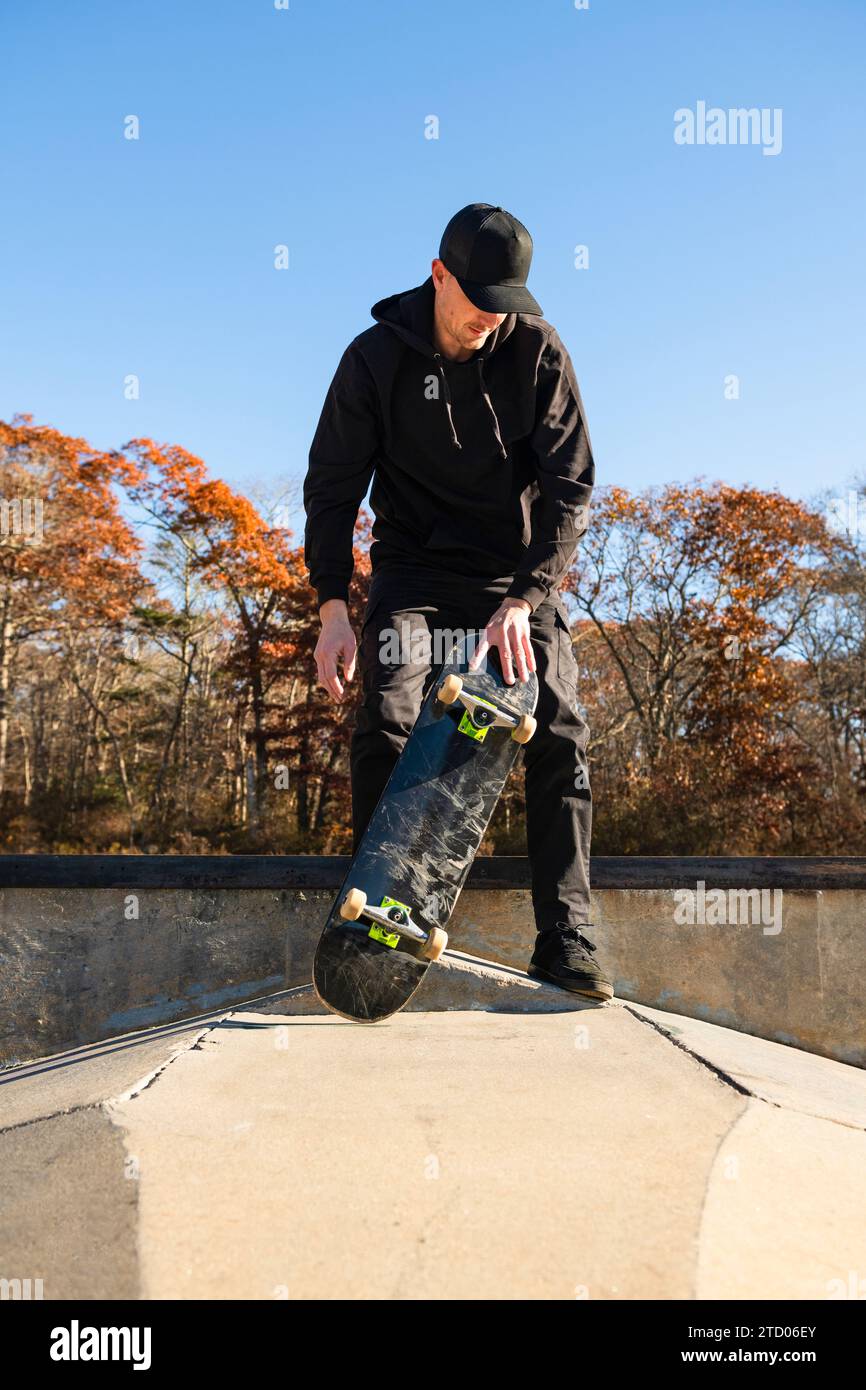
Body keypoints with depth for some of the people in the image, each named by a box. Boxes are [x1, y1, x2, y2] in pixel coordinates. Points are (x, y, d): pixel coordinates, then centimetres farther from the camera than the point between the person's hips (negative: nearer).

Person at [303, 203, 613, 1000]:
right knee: (387, 727, -19)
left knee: (561, 741, -9)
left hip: (521, 577, 1)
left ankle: (566, 945, -3)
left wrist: (524, 599, -22)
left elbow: (572, 486, -10)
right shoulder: (377, 357, -6)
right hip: (415, 570, 0)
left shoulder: (538, 351, -6)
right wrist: (333, 609, -13)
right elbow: (332, 486, -3)